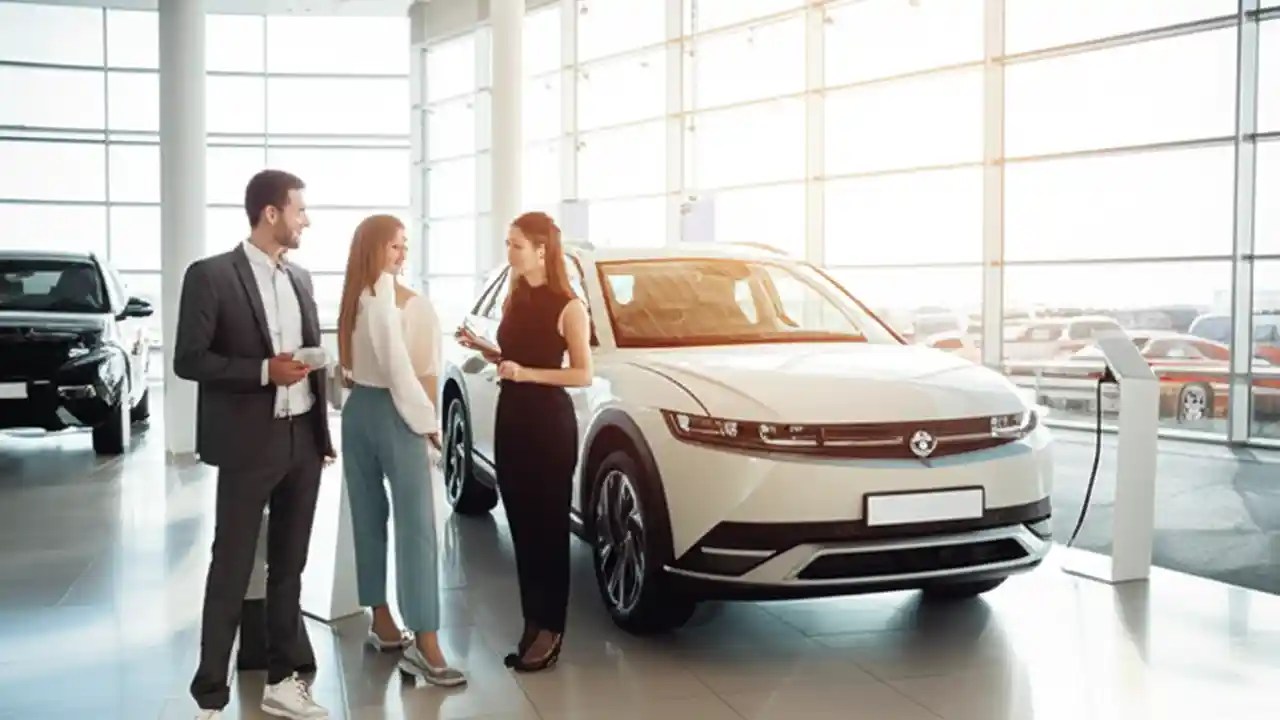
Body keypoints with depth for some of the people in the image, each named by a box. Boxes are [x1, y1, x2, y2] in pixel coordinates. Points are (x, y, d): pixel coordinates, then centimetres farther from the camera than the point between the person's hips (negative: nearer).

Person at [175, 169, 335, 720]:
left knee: (289, 566, 12)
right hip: (250, 443, -6)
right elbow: (188, 360, -11)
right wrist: (264, 370, -20)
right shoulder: (211, 275, -8)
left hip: (302, 439, 6)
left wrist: (323, 432, 13)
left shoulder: (300, 278, 12)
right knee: (232, 570, 0)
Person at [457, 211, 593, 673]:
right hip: (510, 418, 7)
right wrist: (480, 349, 2)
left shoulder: (568, 307, -10)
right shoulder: (514, 299, 11)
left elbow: (583, 375, -11)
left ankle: (550, 629, 7)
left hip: (550, 423, -7)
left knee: (549, 528, 0)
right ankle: (532, 623, 17)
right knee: (522, 528, 8)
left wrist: (526, 373, -20)